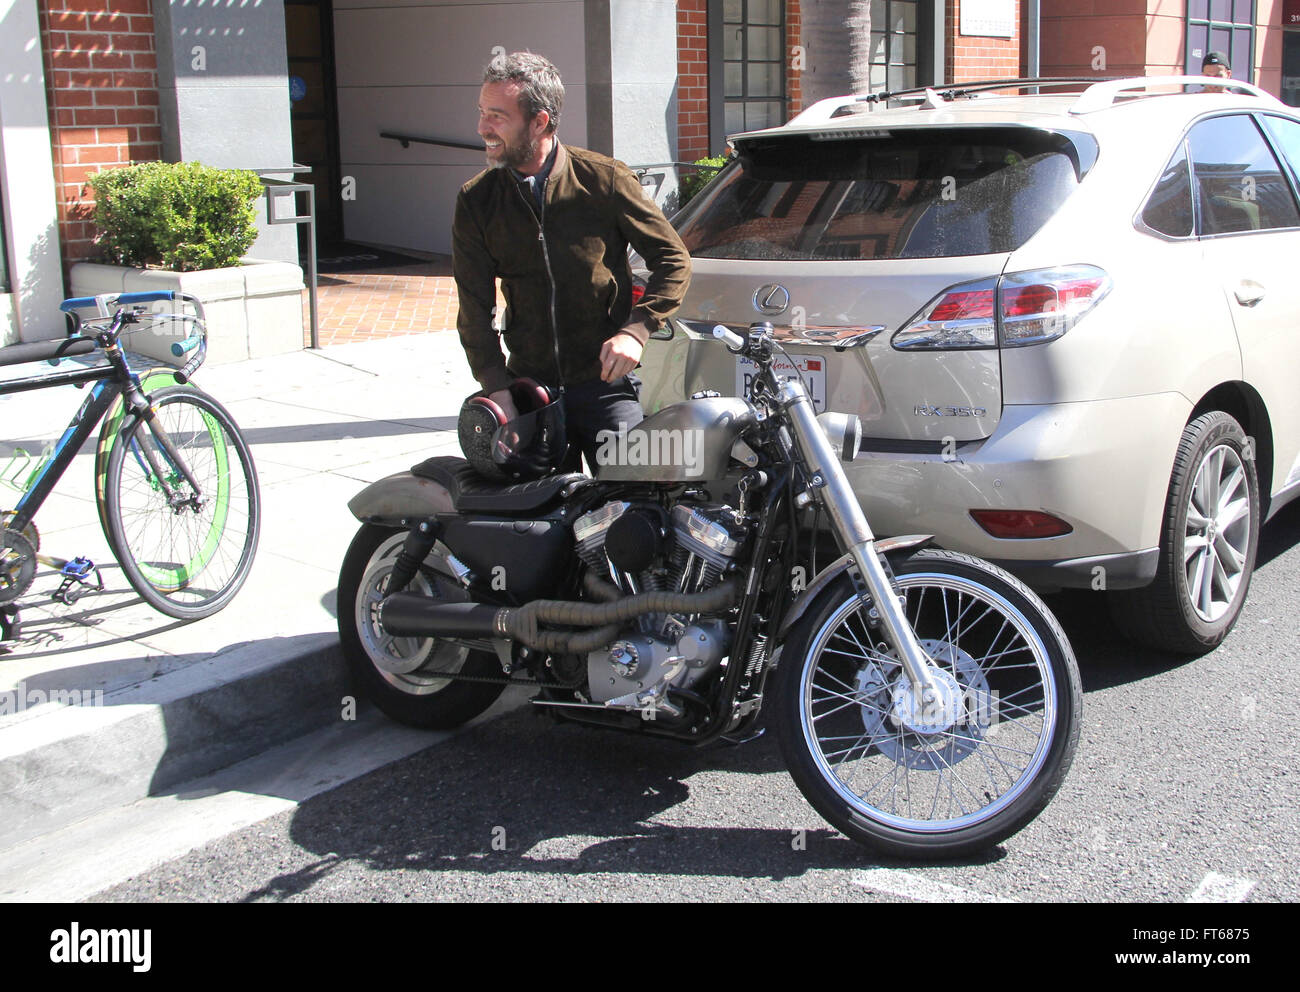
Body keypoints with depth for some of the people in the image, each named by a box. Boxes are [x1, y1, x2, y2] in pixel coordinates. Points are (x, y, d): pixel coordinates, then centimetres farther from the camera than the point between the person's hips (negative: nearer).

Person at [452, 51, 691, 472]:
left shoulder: (605, 180, -4)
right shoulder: (476, 201, 3)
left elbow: (673, 260, 1)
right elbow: (475, 309, 1)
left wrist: (636, 331, -14)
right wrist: (497, 389, -11)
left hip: (603, 383, -2)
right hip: (527, 386, 3)